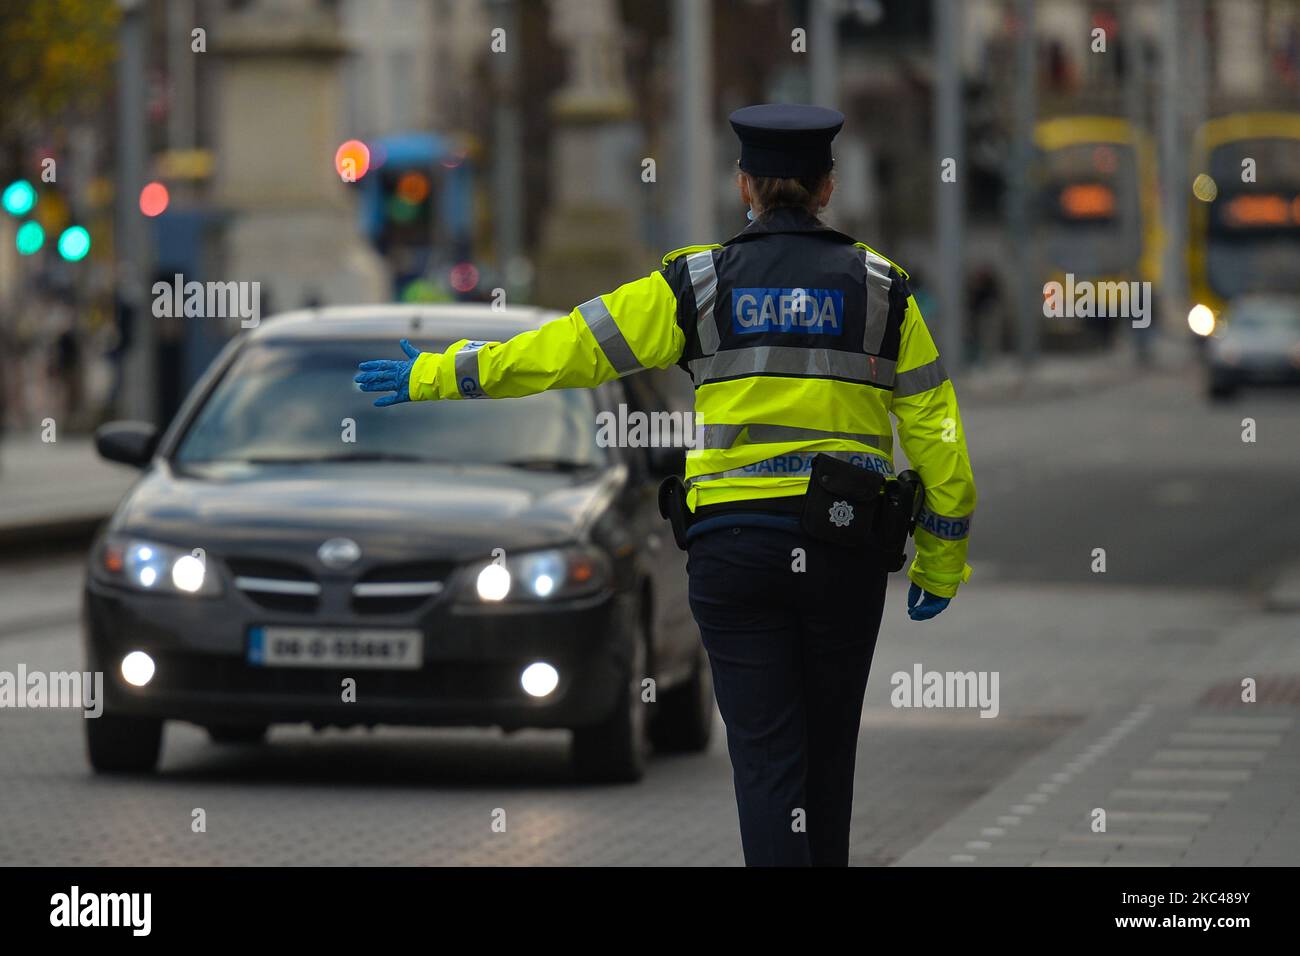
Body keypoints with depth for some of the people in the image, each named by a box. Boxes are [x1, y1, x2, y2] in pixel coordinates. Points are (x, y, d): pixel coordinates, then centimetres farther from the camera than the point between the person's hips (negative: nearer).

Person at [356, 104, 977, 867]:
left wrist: (440, 374, 14)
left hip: (733, 543, -1)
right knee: (827, 752, 14)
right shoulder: (881, 289, 3)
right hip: (845, 547, 1)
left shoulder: (698, 284, 0)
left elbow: (570, 347, 3)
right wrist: (940, 566, 12)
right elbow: (938, 435, 2)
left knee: (767, 756, -1)